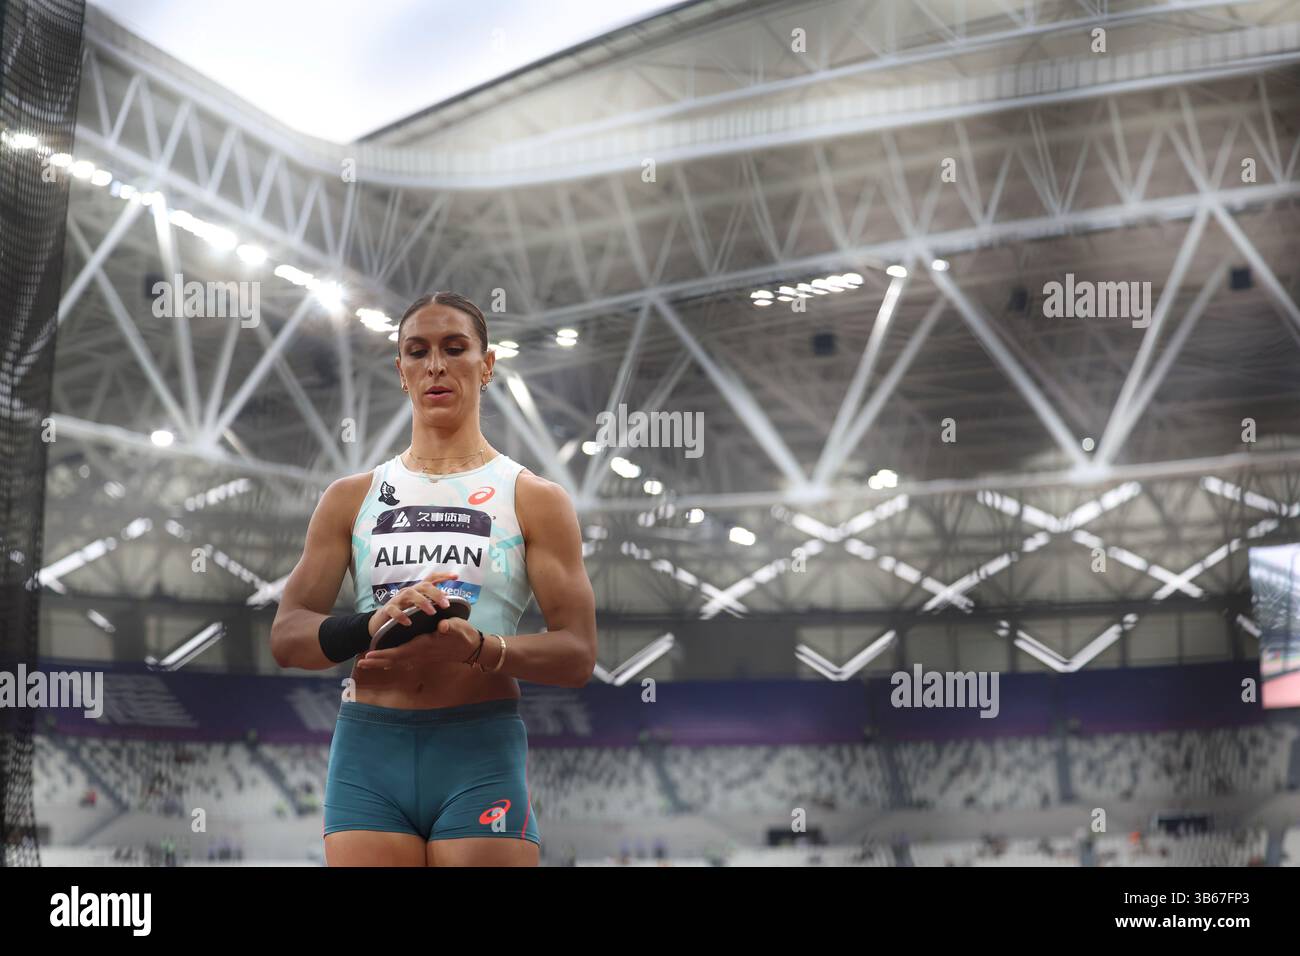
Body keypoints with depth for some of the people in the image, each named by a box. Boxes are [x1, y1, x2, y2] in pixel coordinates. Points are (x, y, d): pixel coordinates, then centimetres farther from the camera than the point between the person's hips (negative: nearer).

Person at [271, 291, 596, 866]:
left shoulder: (533, 499, 7)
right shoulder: (350, 498, 13)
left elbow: (576, 653, -1)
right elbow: (286, 636, 6)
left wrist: (475, 648, -20)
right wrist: (374, 625, -15)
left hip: (481, 753, -1)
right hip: (367, 752, 2)